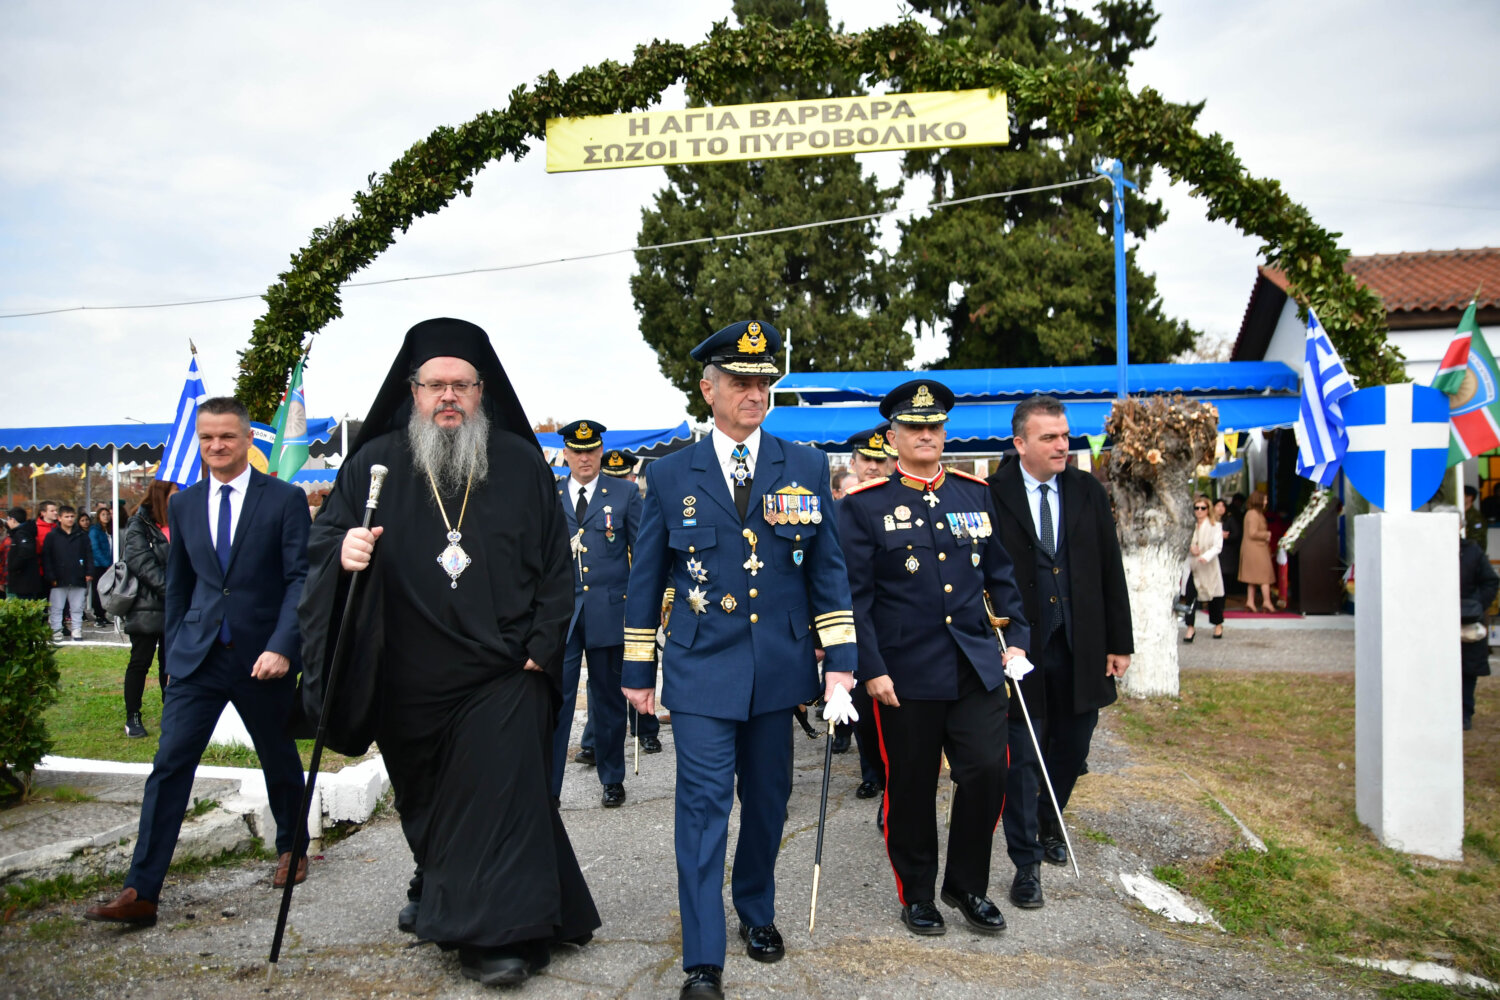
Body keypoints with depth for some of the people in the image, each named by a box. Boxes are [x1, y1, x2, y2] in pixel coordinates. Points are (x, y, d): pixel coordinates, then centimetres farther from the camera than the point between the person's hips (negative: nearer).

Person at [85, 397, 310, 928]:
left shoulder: (284, 499, -5)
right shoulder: (183, 505, 8)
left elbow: (299, 578, -9)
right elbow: (177, 585, 15)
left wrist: (282, 647, -19)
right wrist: (174, 650, 12)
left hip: (264, 656, -2)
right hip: (197, 658, 3)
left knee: (279, 761, 13)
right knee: (169, 765, -4)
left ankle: (291, 849, 37)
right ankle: (141, 892, 1)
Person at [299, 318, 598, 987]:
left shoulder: (522, 465, 1)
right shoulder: (376, 463, 2)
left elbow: (556, 566, 2)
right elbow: (323, 538, 4)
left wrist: (541, 647, -6)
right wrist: (343, 551, -21)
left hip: (501, 677, -2)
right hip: (409, 683, 3)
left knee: (498, 797, -4)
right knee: (425, 802, 19)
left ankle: (497, 934, 8)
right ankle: (439, 899, 43)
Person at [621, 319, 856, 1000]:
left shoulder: (806, 468, 3)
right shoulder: (670, 475, 1)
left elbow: (827, 569, 5)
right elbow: (646, 581, 6)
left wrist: (839, 660, -2)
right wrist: (637, 669, 6)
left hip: (778, 667, 2)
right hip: (700, 668, -2)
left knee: (767, 801, 16)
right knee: (703, 807, -4)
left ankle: (757, 911, 39)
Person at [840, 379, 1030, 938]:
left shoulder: (976, 494, 9)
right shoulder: (864, 506, -4)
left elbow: (1002, 573, 13)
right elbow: (855, 595, -6)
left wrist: (1016, 637, 5)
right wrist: (871, 669, -10)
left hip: (976, 667, 3)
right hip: (906, 675, -3)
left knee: (988, 771, -1)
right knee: (911, 787, 8)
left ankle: (967, 886, 22)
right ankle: (917, 894, 28)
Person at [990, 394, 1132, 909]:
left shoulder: (1088, 492, 5)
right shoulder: (992, 497, -8)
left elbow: (1111, 572, 7)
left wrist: (1120, 642, 5)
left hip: (1081, 650, 4)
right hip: (1022, 650, -4)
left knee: (1071, 750, 17)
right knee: (1024, 759, 2)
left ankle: (1048, 827, 42)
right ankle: (1026, 862, 14)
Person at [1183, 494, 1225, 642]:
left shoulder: (1215, 525, -3)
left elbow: (1218, 546, -10)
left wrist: (1206, 556, -26)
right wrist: (1190, 548, -11)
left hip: (1209, 567, -2)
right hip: (1192, 565, 2)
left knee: (1214, 596, 9)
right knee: (1191, 595, -8)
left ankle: (1218, 624, 29)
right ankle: (1190, 627, -4)